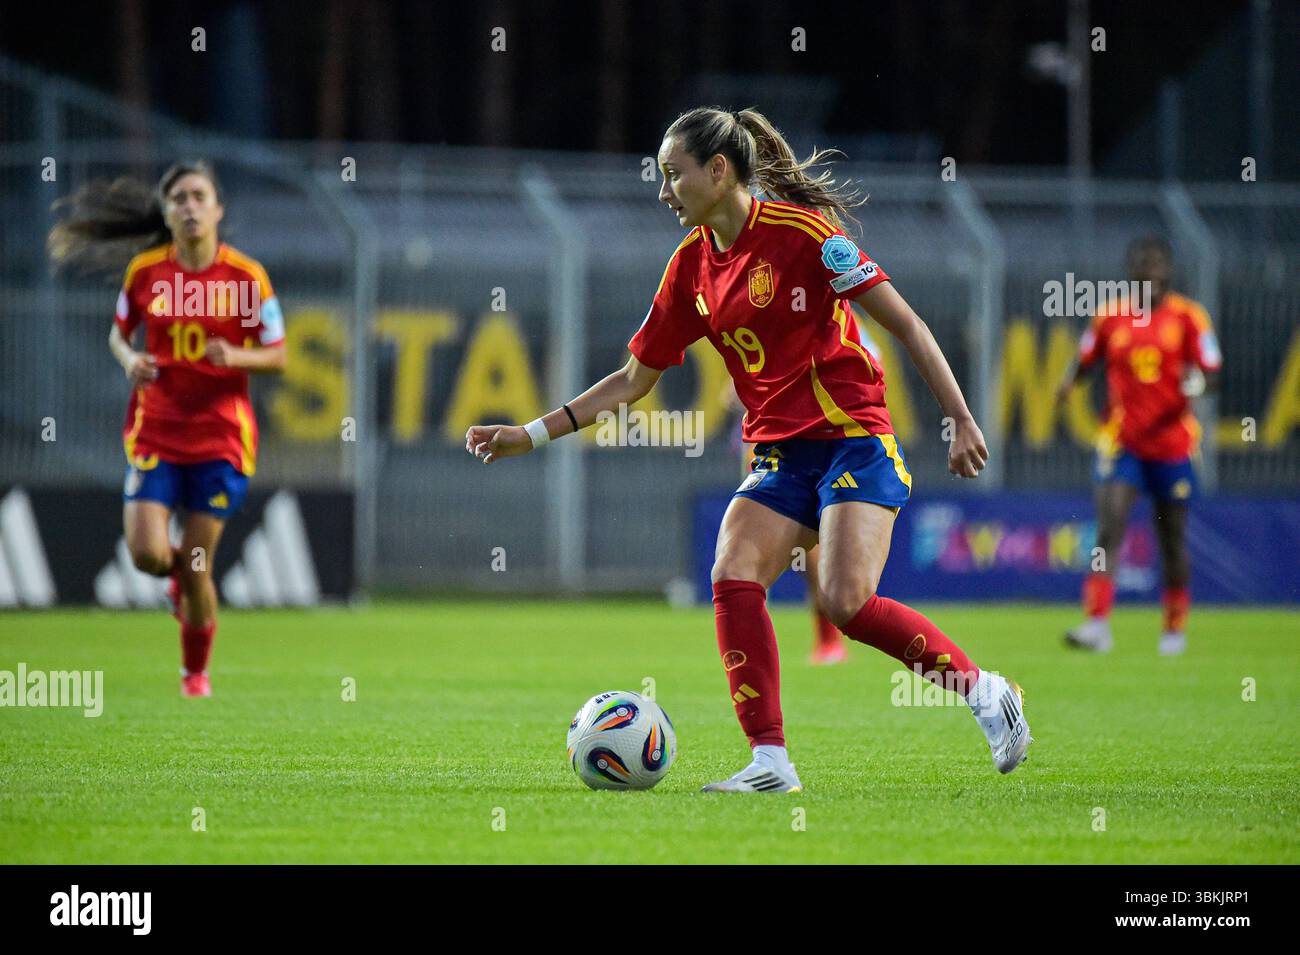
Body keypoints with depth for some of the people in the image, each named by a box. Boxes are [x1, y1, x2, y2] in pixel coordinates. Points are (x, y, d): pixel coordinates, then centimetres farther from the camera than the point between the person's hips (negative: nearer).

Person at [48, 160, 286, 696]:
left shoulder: (246, 276, -6)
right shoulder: (145, 271, -1)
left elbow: (277, 357, 0)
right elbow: (118, 334, 14)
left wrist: (237, 357, -20)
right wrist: (130, 361, -8)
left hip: (221, 436, -1)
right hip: (155, 431, 1)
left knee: (196, 570, -1)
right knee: (146, 554, -14)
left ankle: (195, 672, 23)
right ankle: (183, 574, 25)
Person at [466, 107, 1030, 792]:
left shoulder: (801, 233, -12)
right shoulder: (692, 265, 8)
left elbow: (906, 325, -10)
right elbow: (633, 379, 16)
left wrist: (962, 422, -14)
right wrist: (533, 434, 10)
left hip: (854, 443, -6)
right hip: (779, 456, 6)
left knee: (846, 603, -22)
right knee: (733, 577, -18)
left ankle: (983, 691, -1)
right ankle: (770, 762, -16)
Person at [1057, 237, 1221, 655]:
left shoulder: (1188, 316, 0)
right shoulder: (1109, 316, 5)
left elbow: (1211, 373, -2)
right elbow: (1086, 359, 16)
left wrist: (1198, 382, -25)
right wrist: (1070, 381, -5)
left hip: (1172, 444, 0)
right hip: (1121, 443, 0)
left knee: (1173, 539, 9)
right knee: (1109, 528, -16)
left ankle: (1175, 628, 27)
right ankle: (1097, 624, -23)